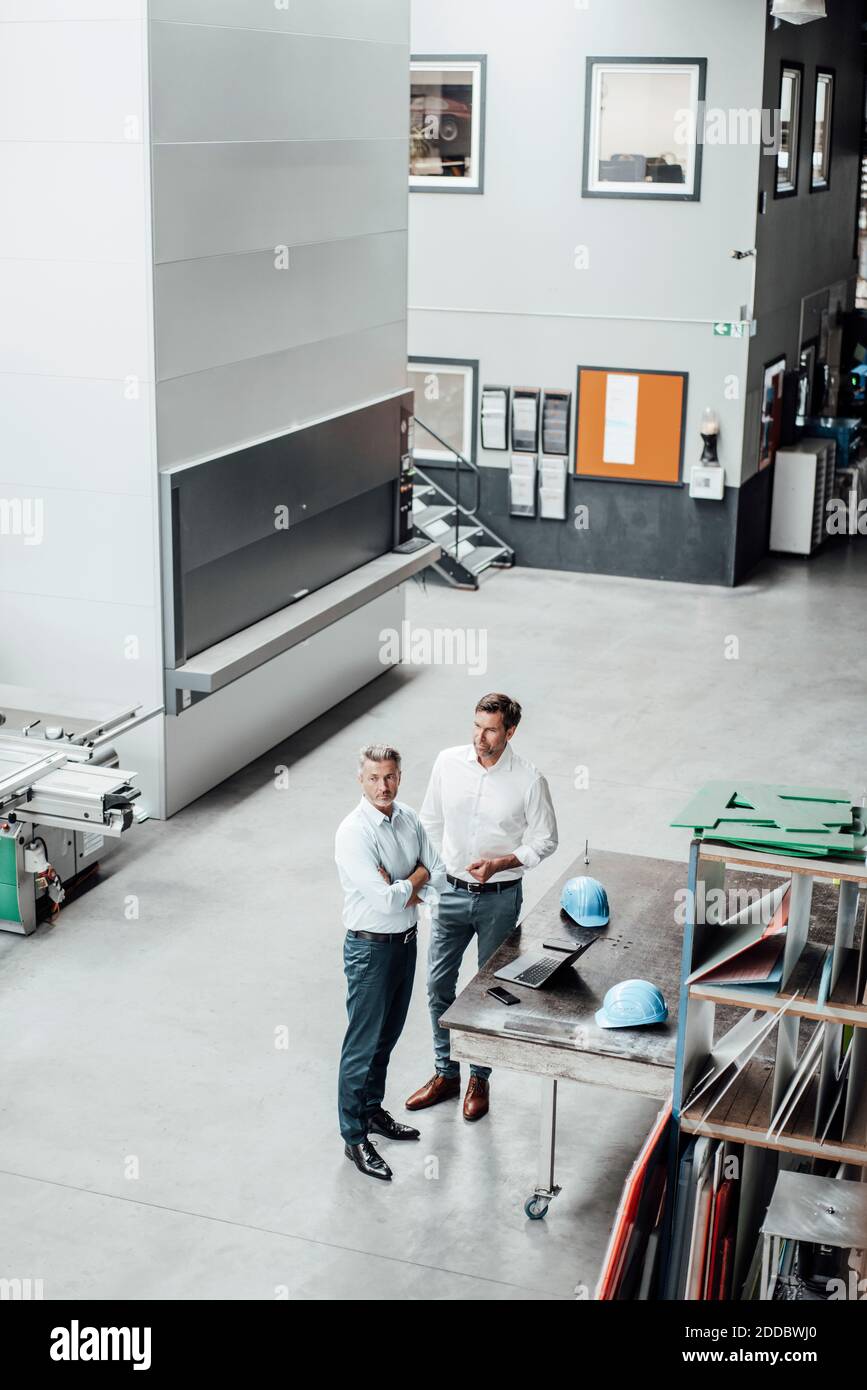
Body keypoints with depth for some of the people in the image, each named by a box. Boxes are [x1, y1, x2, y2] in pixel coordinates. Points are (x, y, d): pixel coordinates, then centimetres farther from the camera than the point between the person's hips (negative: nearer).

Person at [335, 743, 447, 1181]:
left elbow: (437, 873, 1)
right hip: (371, 947, -7)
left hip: (406, 940, 8)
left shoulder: (409, 819, 1)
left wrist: (402, 887, -16)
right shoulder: (353, 833, -24)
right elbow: (385, 899, -28)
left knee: (388, 1035, 21)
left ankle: (372, 1109, 39)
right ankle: (355, 1138, 13)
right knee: (363, 1043, 2)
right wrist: (415, 884, -10)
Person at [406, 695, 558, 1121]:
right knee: (438, 983, 10)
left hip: (499, 898, -3)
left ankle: (480, 1079, 27)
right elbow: (431, 821, 6)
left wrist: (499, 864, -19)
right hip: (452, 891, 3)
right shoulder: (448, 762, -7)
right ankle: (445, 1074, 28)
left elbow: (544, 841, -6)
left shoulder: (529, 780, -15)